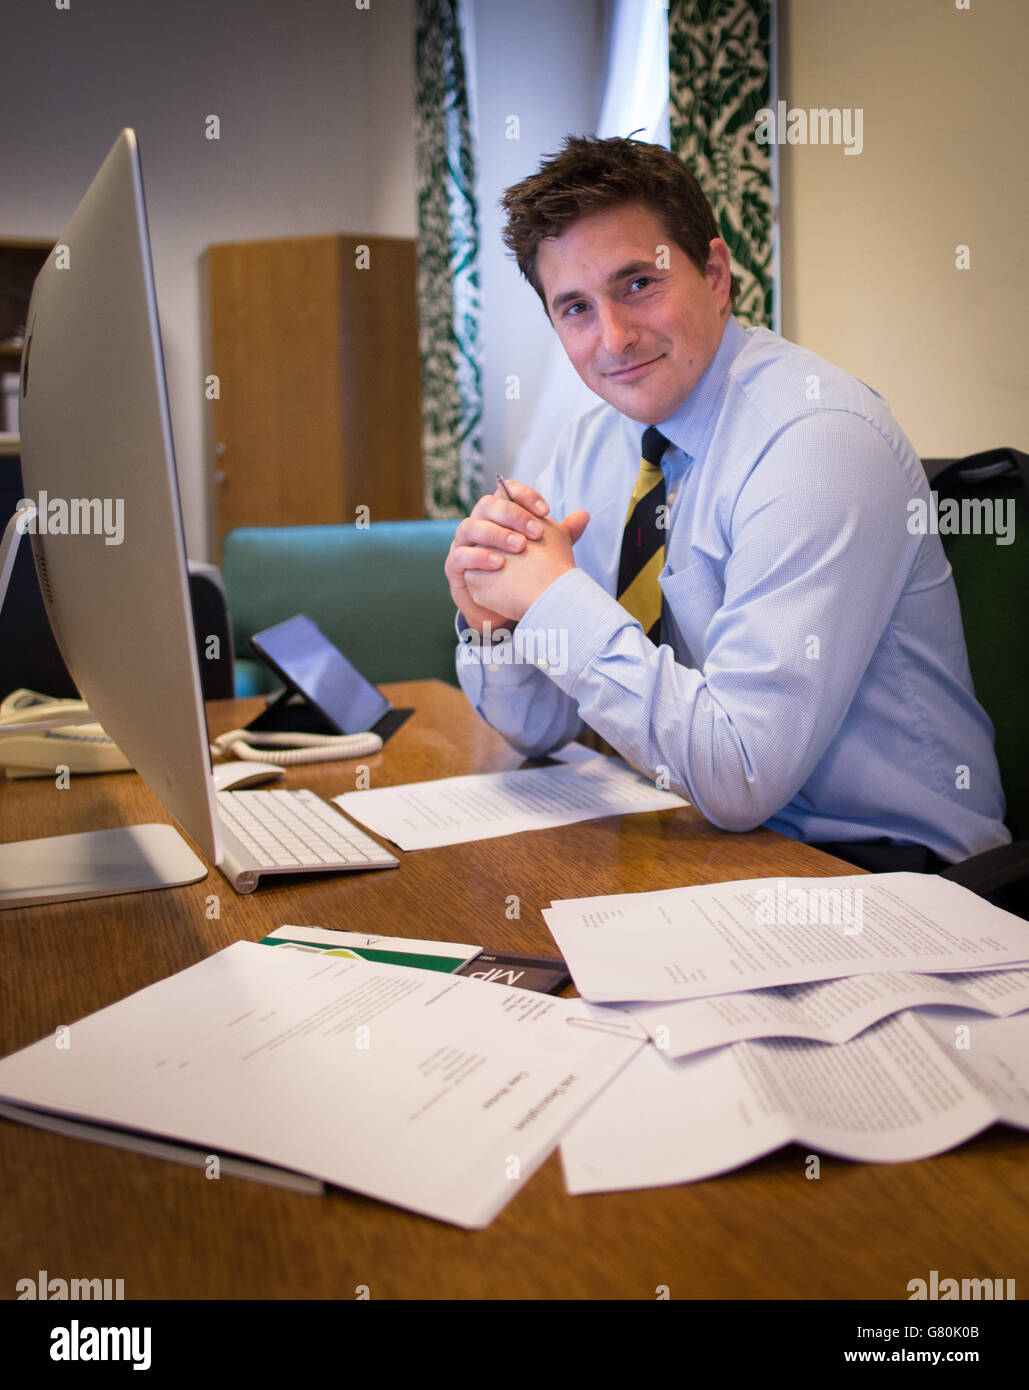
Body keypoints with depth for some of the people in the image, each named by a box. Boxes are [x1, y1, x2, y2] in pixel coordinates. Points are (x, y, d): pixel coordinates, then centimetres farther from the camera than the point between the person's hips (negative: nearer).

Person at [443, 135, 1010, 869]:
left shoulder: (817, 440, -21)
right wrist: (489, 616, -15)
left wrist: (558, 597, -24)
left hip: (879, 867, -6)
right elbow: (538, 726, 5)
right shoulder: (589, 449, 1)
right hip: (710, 842, 6)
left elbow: (743, 776, -26)